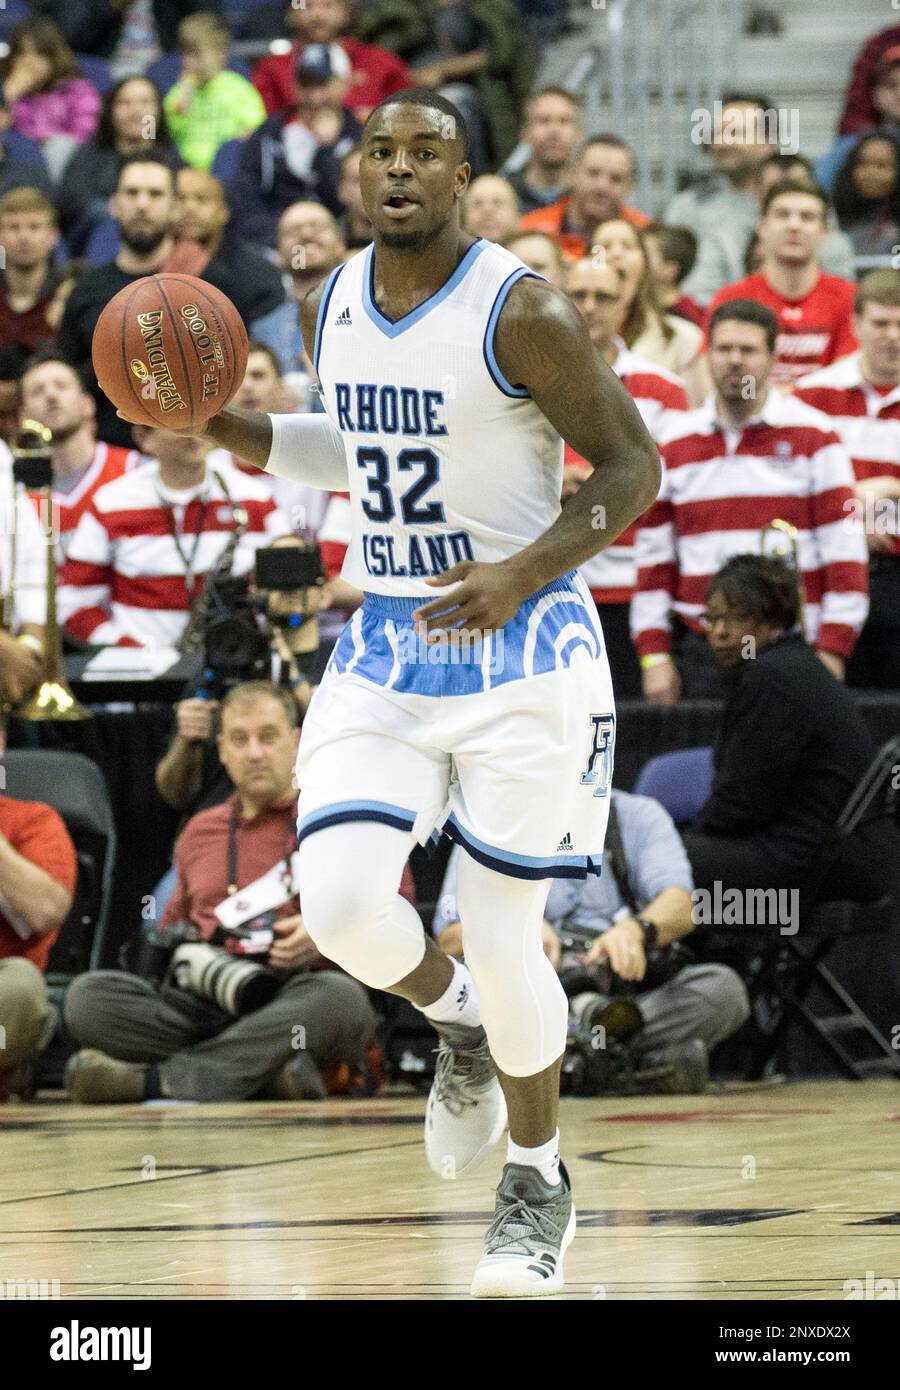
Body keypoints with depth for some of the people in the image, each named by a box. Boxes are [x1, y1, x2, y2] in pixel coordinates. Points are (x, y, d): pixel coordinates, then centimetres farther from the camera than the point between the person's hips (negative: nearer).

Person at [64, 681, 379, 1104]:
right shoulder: (200, 831, 26)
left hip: (293, 998, -3)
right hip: (204, 1002, 3)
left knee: (339, 996, -40)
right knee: (86, 995, -24)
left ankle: (153, 1080, -40)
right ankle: (267, 1069, -35)